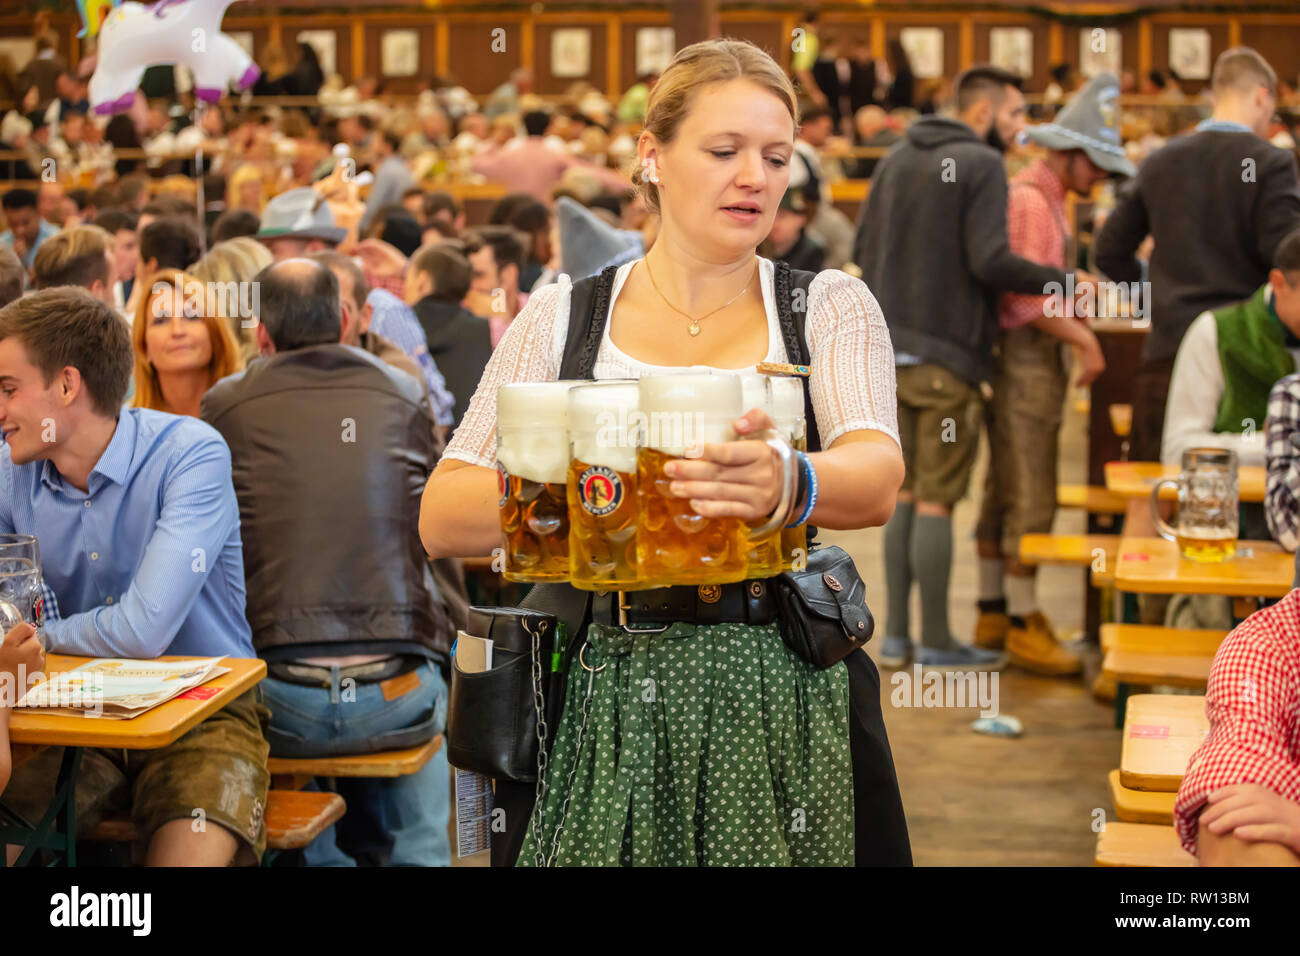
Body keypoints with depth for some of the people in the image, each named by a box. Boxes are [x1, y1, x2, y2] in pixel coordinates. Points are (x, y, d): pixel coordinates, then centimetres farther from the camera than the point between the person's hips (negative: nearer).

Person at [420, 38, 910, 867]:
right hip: (612, 701, 0)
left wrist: (788, 485, -38)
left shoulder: (829, 305, 5)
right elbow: (441, 520, -2)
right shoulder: (563, 318, 6)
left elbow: (877, 478, -14)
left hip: (785, 700, 0)